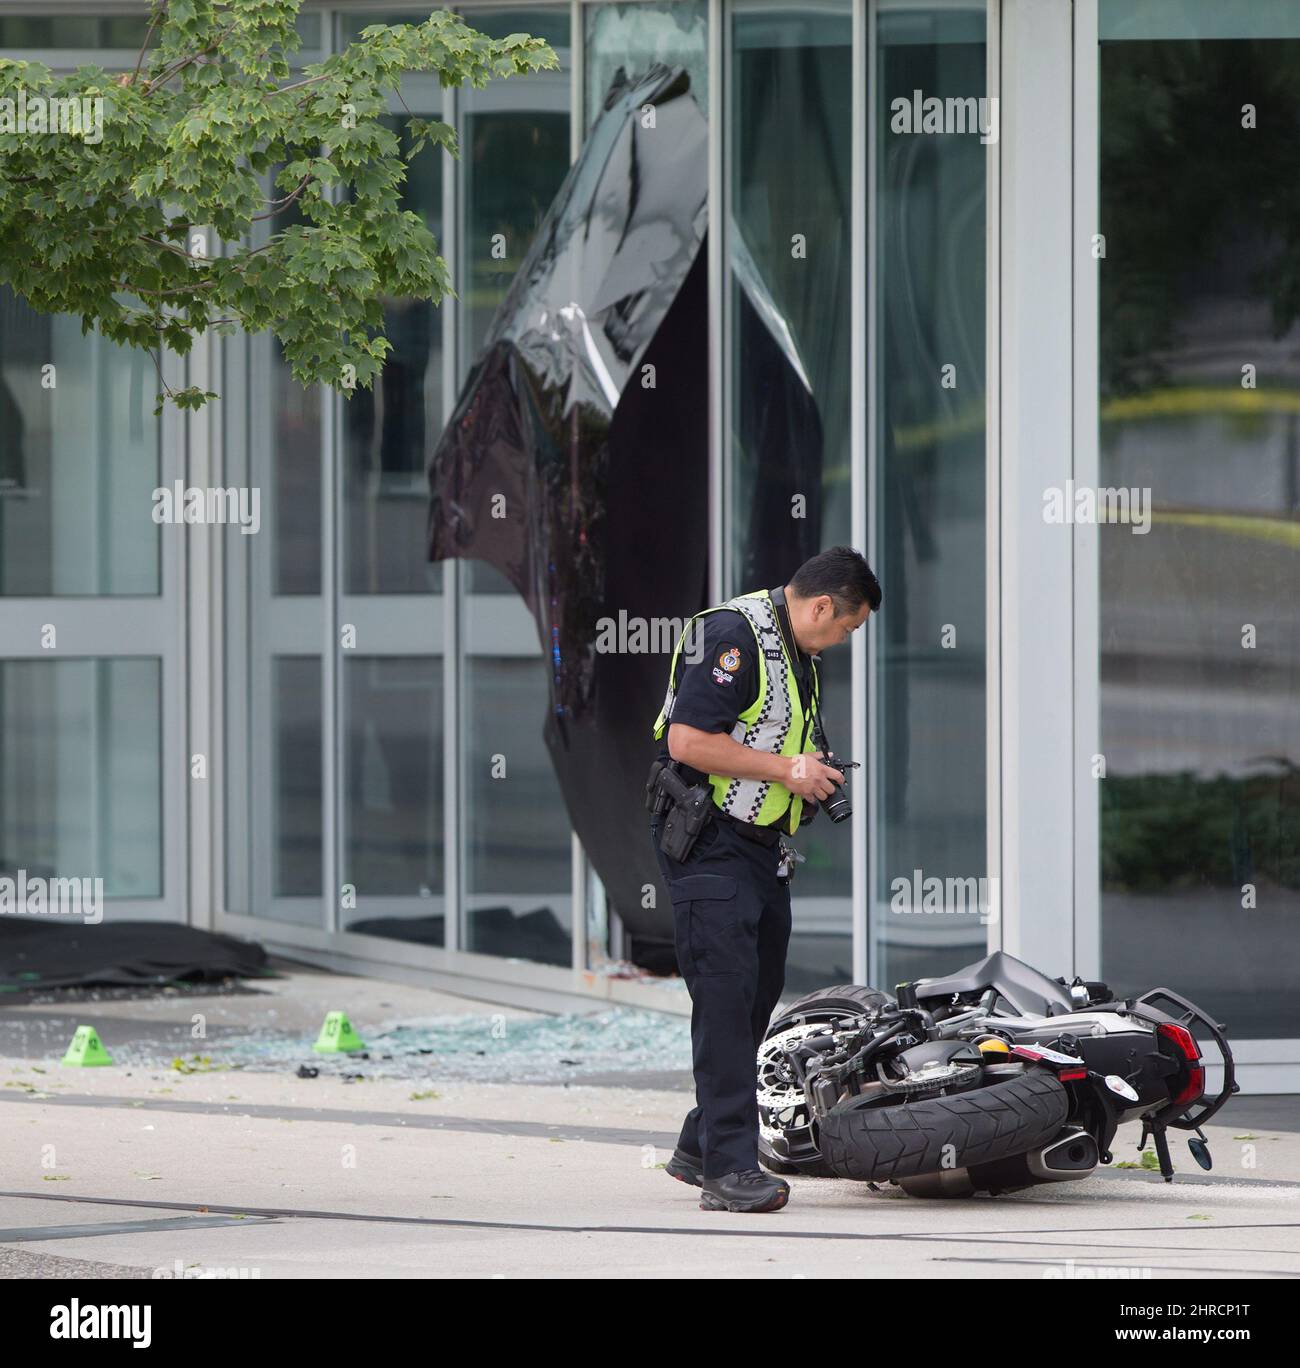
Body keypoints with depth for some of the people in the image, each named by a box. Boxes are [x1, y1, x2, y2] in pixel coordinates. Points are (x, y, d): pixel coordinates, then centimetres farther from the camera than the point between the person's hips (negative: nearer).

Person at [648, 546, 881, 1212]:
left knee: (758, 996, 12)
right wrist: (787, 770, -19)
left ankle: (699, 1147, 23)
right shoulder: (732, 634, -17)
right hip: (710, 845, -10)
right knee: (726, 996, -14)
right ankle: (729, 1167, -16)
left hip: (761, 846, 10)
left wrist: (811, 778, 10)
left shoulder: (795, 651, 16)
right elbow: (689, 741, -24)